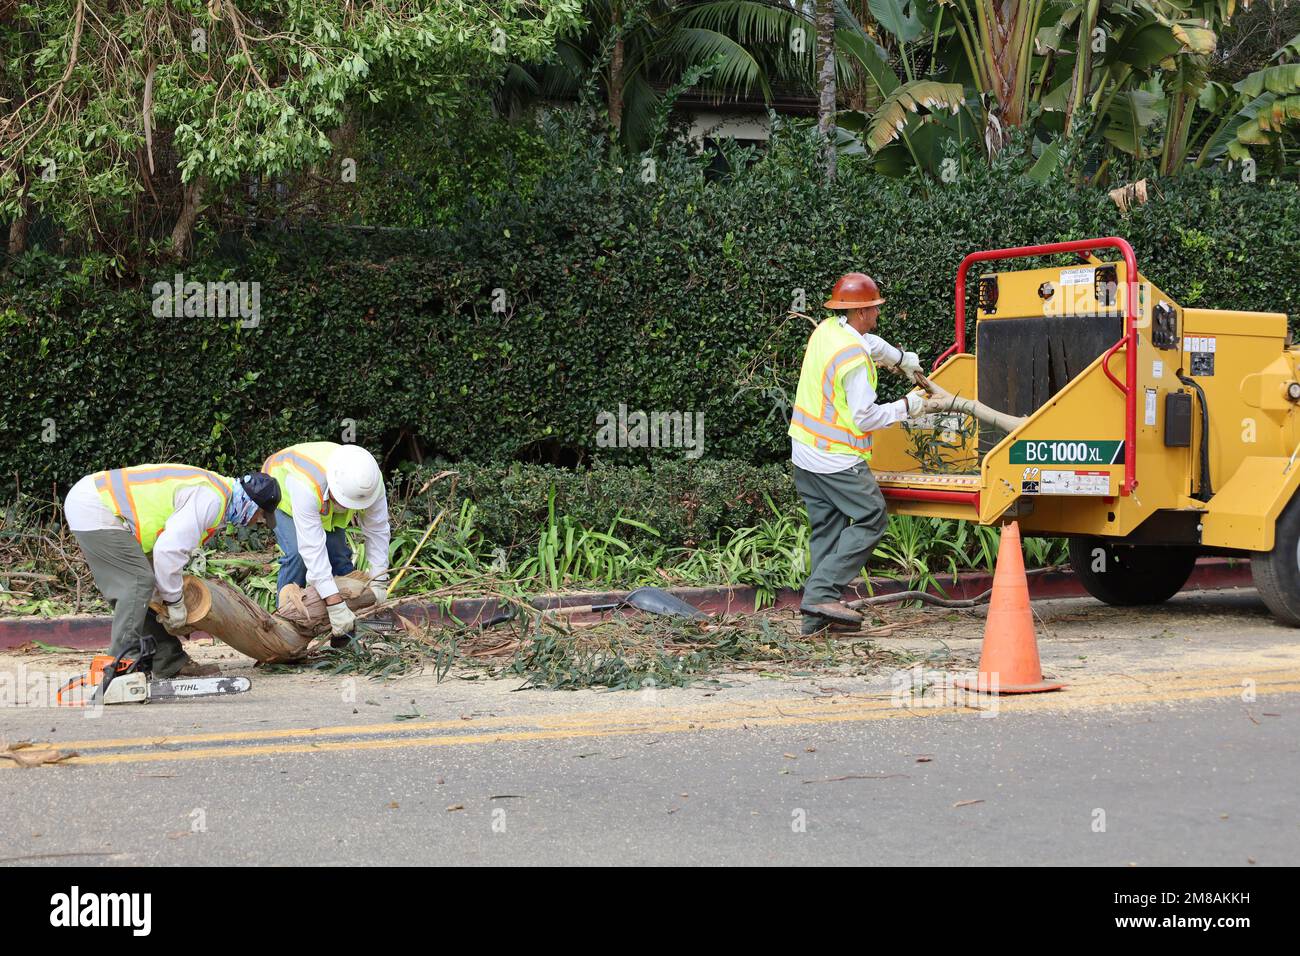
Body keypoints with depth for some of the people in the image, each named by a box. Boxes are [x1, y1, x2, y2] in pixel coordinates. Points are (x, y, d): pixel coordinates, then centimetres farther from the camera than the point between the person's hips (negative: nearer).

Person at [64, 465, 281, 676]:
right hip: (94, 512, -11)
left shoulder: (212, 487, 14)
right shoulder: (211, 499, -18)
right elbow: (169, 549, -24)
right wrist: (175, 602, -11)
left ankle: (171, 662, 16)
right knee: (138, 582, -14)